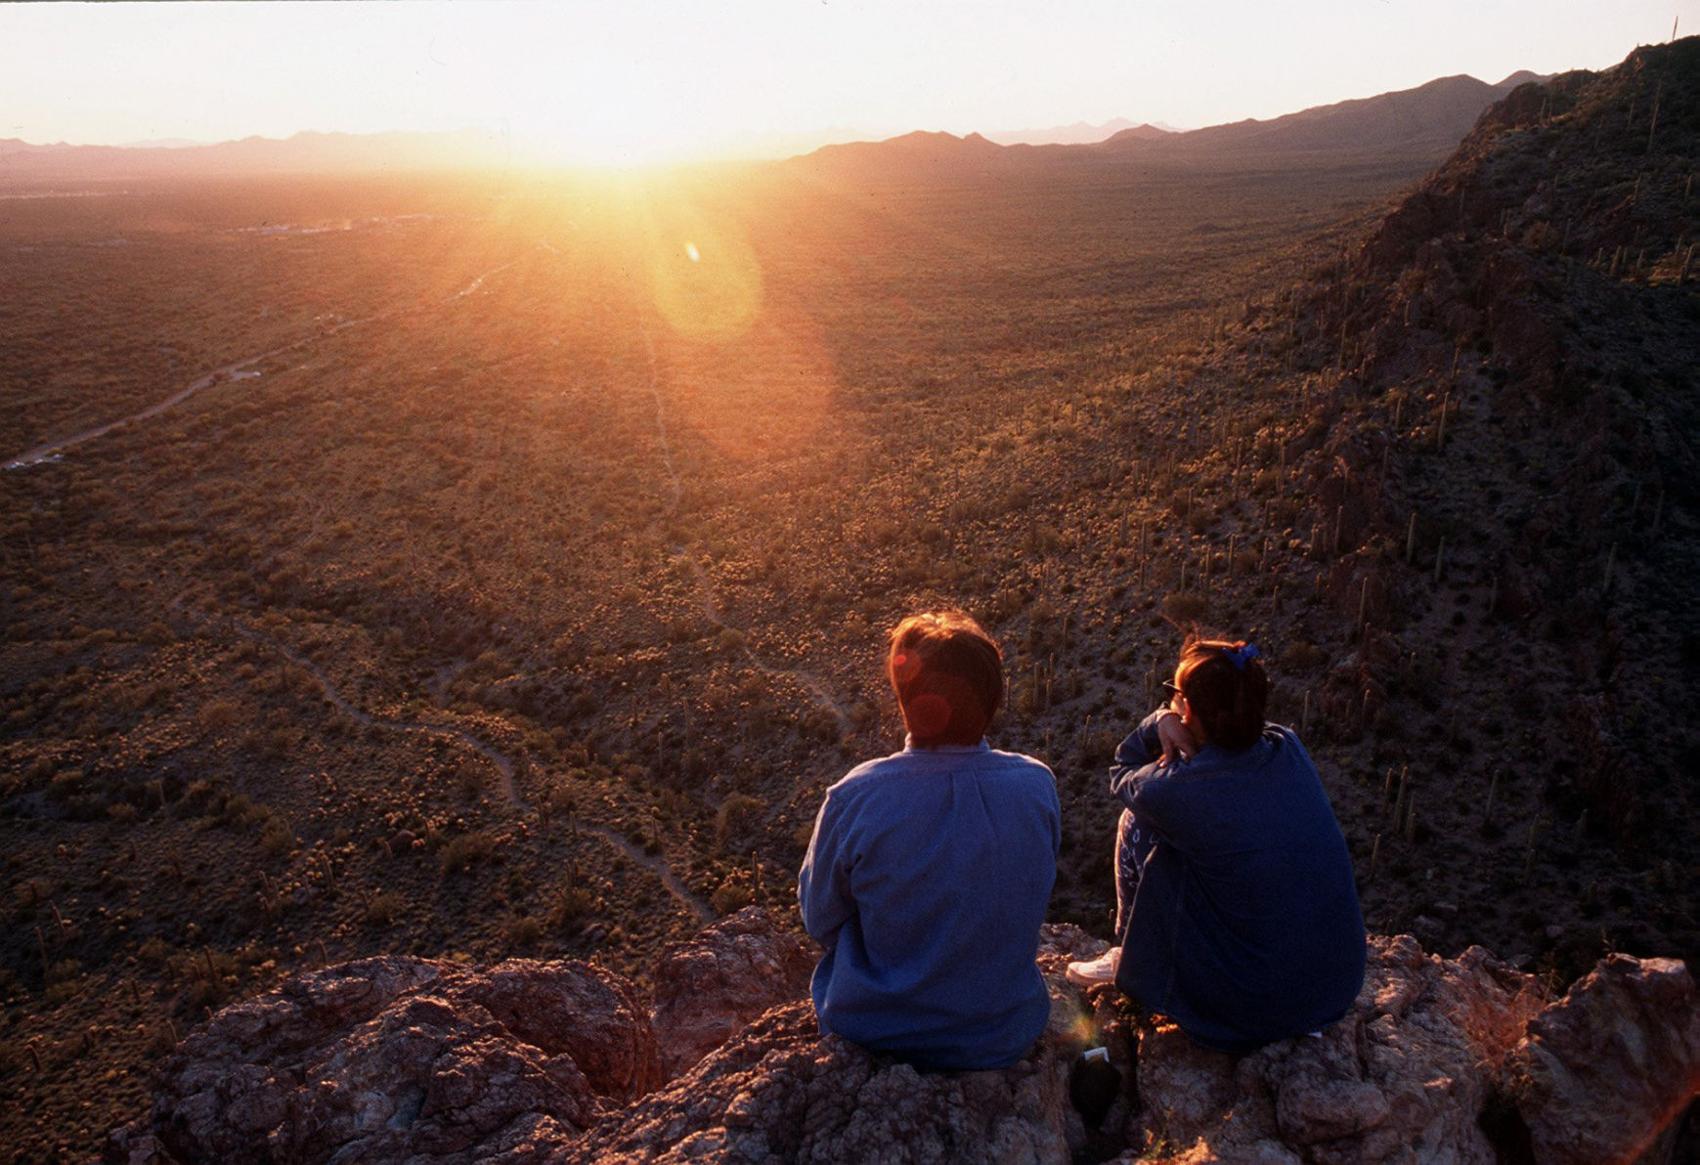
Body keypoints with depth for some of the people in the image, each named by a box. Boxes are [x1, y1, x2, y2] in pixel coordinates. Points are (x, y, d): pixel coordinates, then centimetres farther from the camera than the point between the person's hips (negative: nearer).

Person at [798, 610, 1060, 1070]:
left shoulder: (854, 798, -26)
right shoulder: (1038, 785, -18)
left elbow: (820, 922, -9)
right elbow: (1035, 896, 1)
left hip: (875, 1034, -2)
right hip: (1003, 1040, 2)